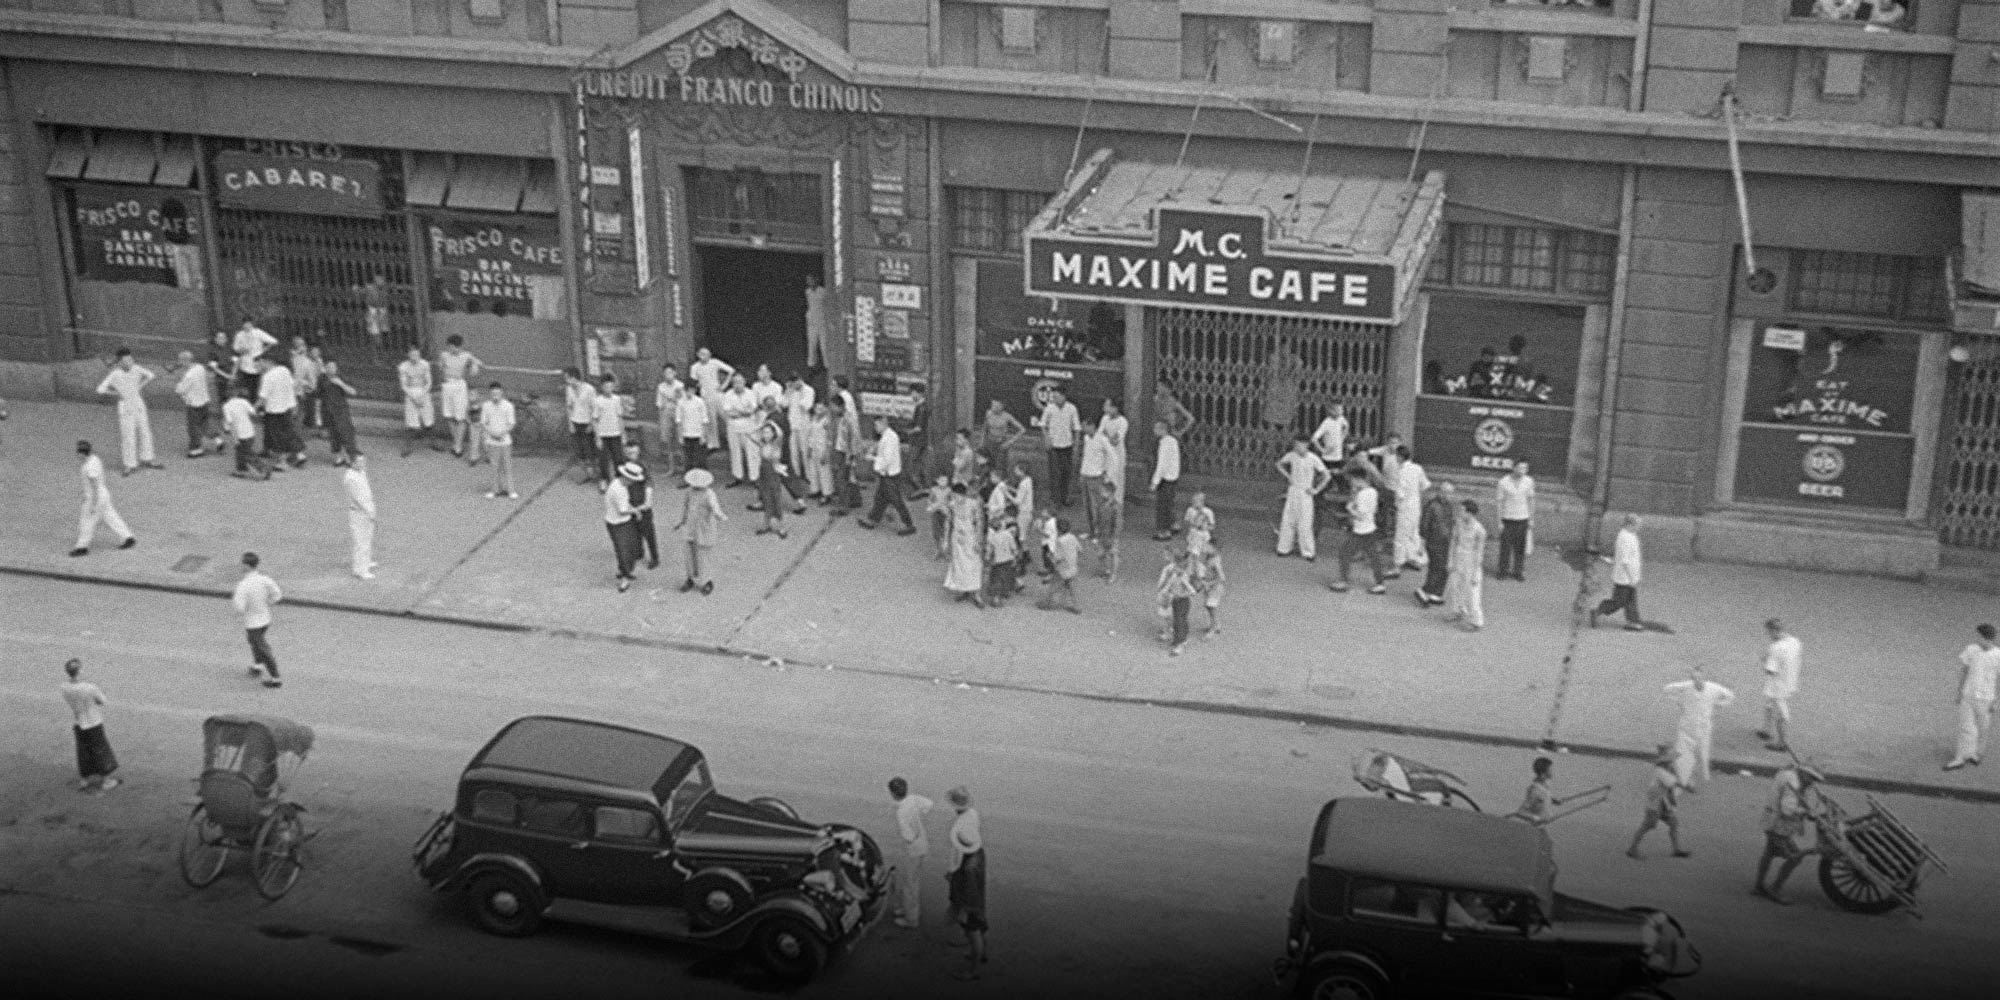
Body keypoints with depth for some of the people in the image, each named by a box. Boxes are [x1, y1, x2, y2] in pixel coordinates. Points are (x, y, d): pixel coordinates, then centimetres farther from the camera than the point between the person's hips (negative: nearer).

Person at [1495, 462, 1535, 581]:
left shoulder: (1529, 481, -2)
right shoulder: (1503, 482, -12)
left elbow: (1531, 500, 9)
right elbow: (1498, 502, -6)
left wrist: (1531, 519, 9)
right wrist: (1499, 522, -7)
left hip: (1523, 519, 3)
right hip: (1507, 519, -3)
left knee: (1520, 547, 6)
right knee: (1506, 546, 2)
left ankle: (1518, 571, 17)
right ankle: (1503, 571, 16)